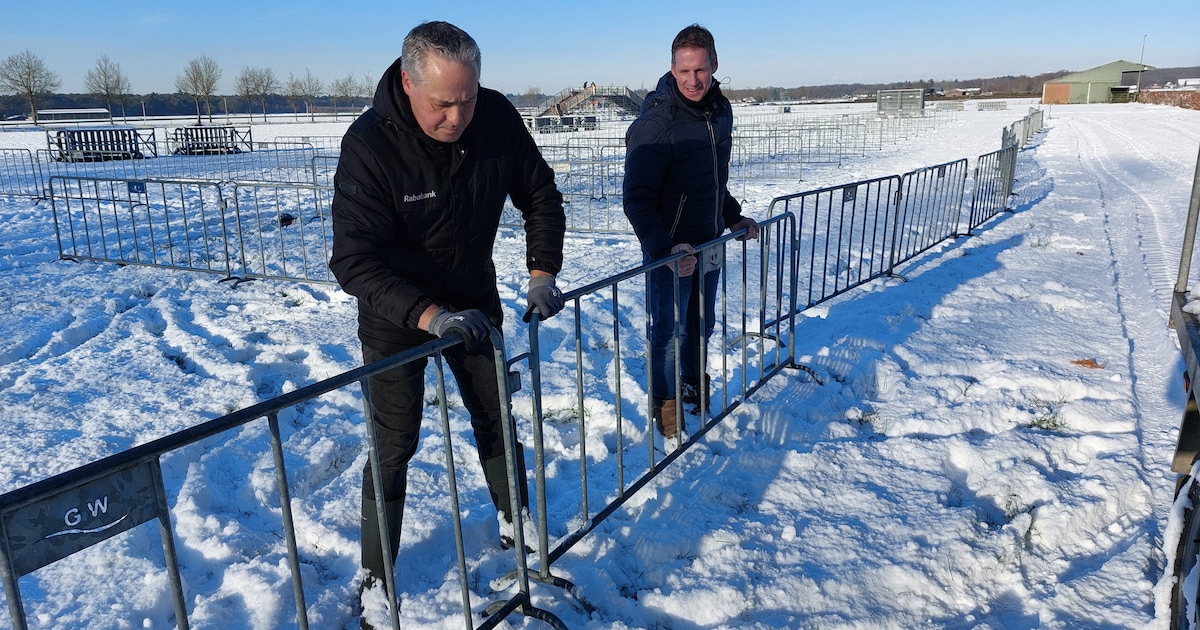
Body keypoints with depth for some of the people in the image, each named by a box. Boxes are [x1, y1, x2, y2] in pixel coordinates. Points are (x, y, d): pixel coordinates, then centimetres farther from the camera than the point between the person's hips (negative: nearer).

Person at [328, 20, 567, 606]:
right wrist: (430, 316, -43)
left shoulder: (498, 117, -17)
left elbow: (540, 197, -3)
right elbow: (355, 262, -31)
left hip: (474, 298, 4)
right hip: (396, 312, -4)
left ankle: (515, 521, 41)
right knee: (394, 444, 2)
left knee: (495, 414, 17)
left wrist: (542, 273, -16)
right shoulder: (368, 144, -28)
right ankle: (377, 576, 22)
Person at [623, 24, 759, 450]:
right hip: (669, 250, -7)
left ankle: (694, 387, 42)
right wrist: (663, 248, -31)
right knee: (668, 331, 5)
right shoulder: (655, 124, -21)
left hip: (709, 243, 7)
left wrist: (734, 218, 16)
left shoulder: (720, 111, 3)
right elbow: (637, 199, -23)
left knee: (702, 323, 20)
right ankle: (667, 408, 25)